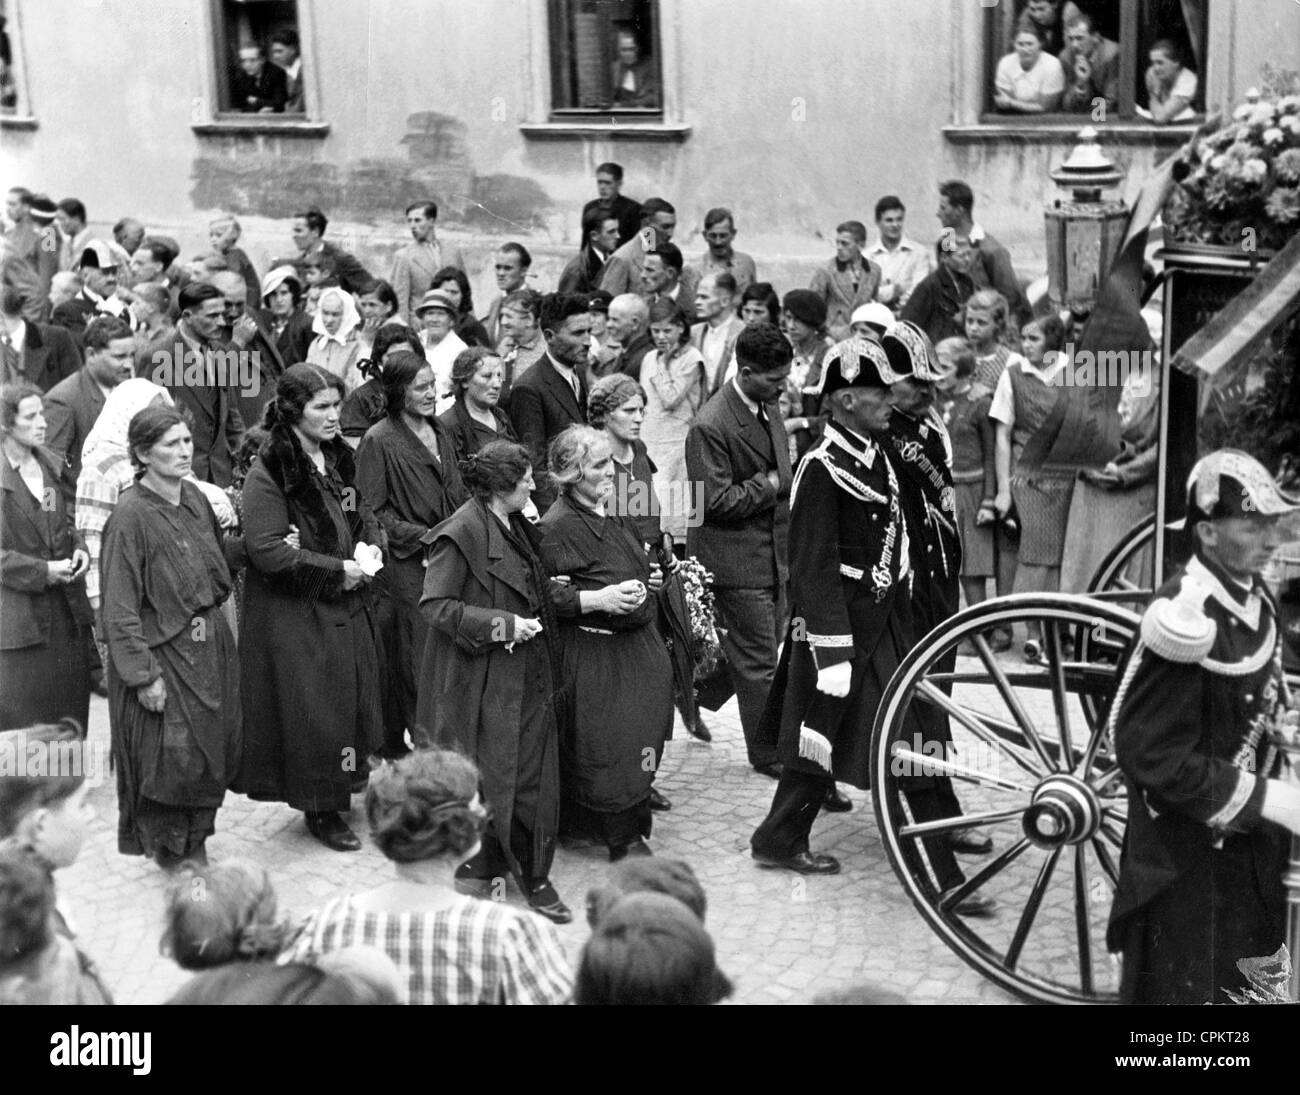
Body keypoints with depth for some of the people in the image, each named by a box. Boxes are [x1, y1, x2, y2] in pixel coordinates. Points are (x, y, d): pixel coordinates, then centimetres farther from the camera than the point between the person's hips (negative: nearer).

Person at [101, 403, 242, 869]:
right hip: (163, 653, -7)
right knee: (171, 759, 1)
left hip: (210, 645, 7)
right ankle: (170, 854, 22)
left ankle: (196, 848, 31)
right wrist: (143, 675, -20)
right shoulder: (131, 514, -17)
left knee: (212, 754, 14)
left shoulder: (194, 498, 5)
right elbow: (121, 606, -18)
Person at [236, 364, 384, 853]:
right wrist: (335, 569, -19)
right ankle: (320, 809, 15)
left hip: (346, 605, 7)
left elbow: (362, 512, 20)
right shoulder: (268, 471, -17)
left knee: (353, 699, 12)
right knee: (313, 711, 0)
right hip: (294, 615, -7)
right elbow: (266, 549, -21)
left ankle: (341, 789, 28)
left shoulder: (338, 458, 7)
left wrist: (368, 544, -3)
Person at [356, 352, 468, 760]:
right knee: (411, 663, -3)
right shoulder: (379, 440, -8)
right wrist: (422, 536, -14)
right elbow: (373, 510, -10)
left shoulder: (440, 432, 14)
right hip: (404, 565, -6)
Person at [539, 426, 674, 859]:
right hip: (594, 655, -8)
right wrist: (600, 599, -26)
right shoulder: (556, 527, -17)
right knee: (608, 745, -4)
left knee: (642, 735, 13)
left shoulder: (614, 513, 10)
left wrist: (648, 578, 8)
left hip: (638, 642, 9)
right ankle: (622, 838, 8)